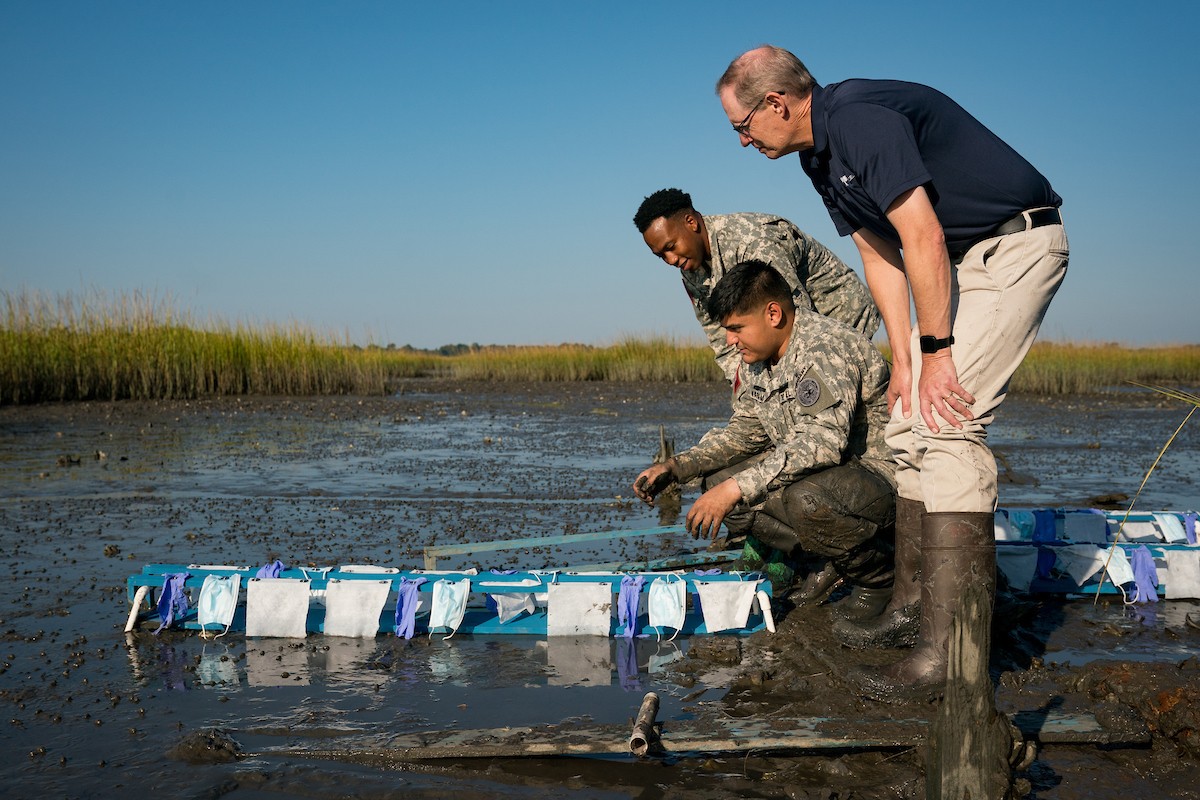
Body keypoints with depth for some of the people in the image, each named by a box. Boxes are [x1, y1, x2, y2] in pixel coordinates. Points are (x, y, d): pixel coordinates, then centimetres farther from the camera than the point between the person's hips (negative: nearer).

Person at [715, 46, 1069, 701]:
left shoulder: (860, 118, -22)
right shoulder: (819, 156, 9)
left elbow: (923, 238, -25)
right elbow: (880, 254, 10)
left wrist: (935, 352, -19)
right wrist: (903, 362, 4)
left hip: (1014, 245, -10)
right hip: (962, 260, 10)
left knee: (947, 422, -18)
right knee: (909, 427, 9)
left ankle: (951, 647, -18)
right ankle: (913, 607, 17)